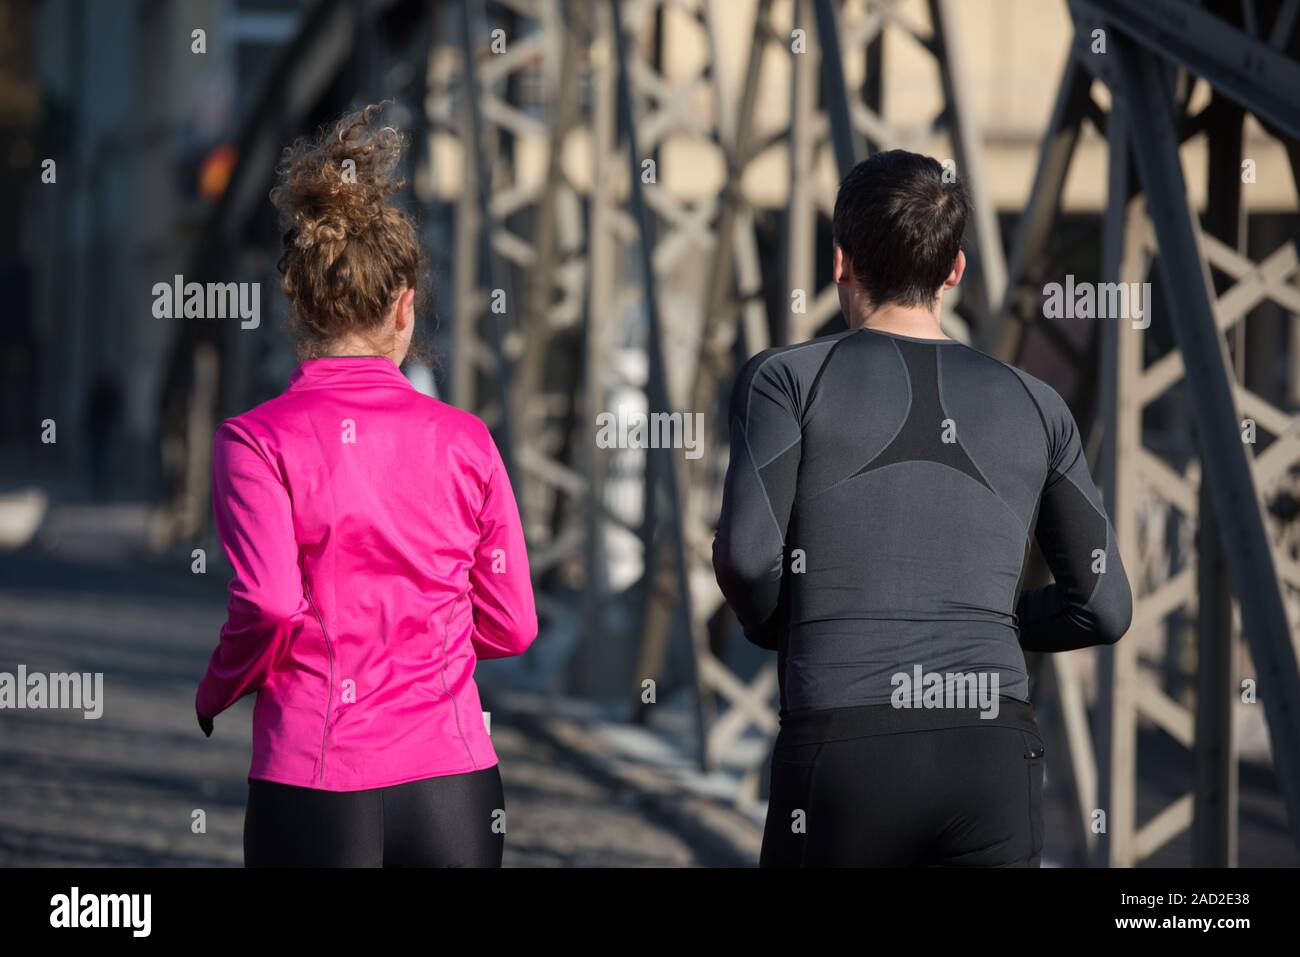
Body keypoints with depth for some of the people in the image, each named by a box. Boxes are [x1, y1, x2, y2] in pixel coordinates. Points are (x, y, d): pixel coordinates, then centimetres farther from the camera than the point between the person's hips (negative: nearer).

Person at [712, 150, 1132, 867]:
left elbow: (748, 555, -6)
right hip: (995, 755, 2)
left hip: (847, 753, -2)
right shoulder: (1034, 408, 16)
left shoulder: (786, 378, 7)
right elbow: (1103, 607, 15)